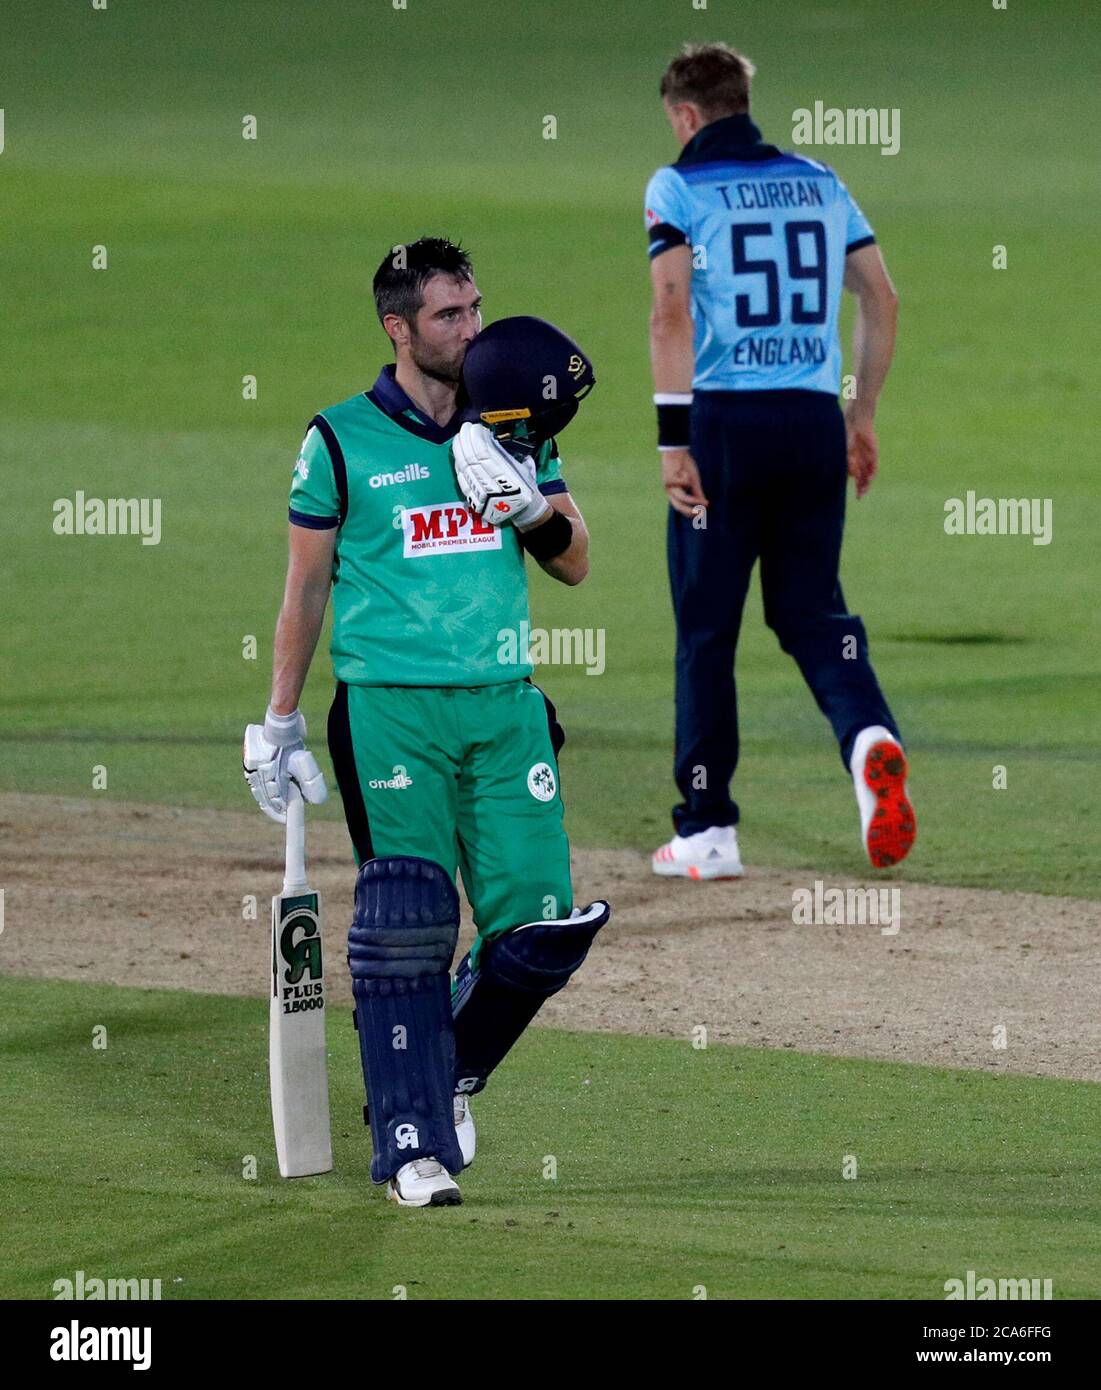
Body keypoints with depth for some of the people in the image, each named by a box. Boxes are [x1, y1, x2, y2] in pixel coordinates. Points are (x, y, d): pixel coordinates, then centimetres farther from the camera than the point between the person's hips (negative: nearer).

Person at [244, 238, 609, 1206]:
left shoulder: (514, 428, 11)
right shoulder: (344, 439, 1)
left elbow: (575, 565, 13)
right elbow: (307, 585, 6)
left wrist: (531, 501, -8)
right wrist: (279, 723, 5)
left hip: (504, 706, 4)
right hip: (391, 707, -4)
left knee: (540, 926, -2)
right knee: (406, 924, -10)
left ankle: (451, 1071, 23)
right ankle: (412, 1140, -4)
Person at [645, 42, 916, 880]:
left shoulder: (679, 188, -1)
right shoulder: (818, 182, 14)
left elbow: (672, 313, -12)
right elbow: (882, 301, 13)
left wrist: (673, 440, -16)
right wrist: (863, 415, 21)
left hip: (724, 420, -4)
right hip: (815, 420, 4)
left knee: (706, 628, 5)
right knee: (810, 611, 12)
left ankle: (708, 832, 6)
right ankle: (871, 737, -18)